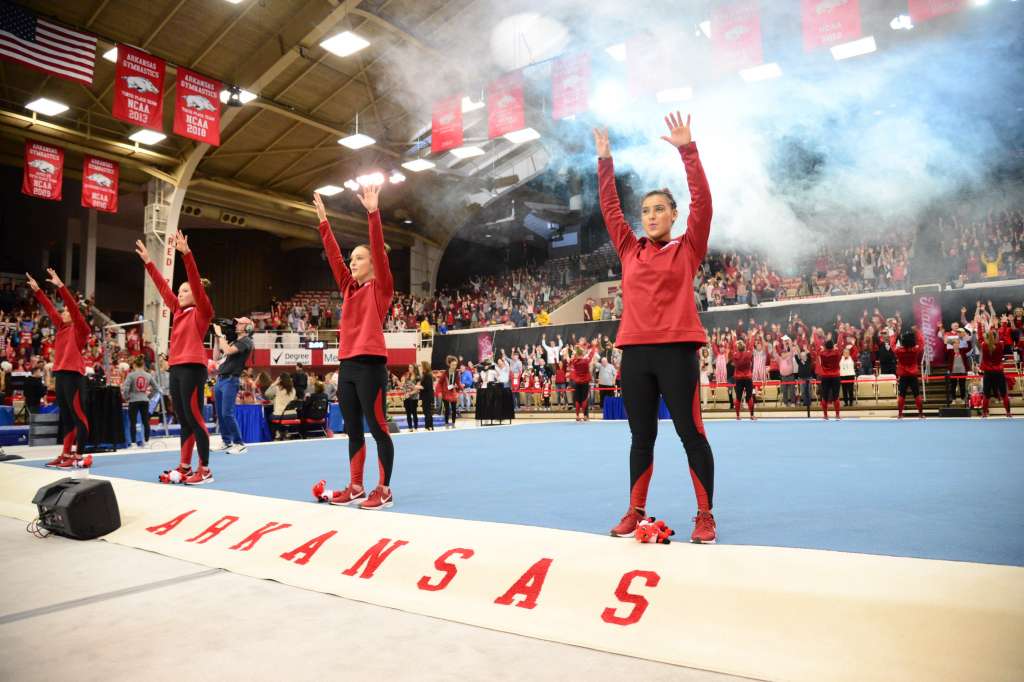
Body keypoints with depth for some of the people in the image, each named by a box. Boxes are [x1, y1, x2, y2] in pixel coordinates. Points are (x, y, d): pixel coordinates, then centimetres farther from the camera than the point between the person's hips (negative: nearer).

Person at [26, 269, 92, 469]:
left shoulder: (80, 328, -2)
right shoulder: (62, 328, 18)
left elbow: (74, 307, -14)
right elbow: (49, 308, 21)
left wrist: (60, 286, -20)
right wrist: (36, 290, 18)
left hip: (73, 375, -9)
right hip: (60, 374, 9)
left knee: (78, 416, -7)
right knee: (66, 417, 11)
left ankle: (79, 456, -8)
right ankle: (66, 454, 17)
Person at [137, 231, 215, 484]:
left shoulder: (202, 310, -1)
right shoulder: (178, 311, 18)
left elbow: (196, 281, -12)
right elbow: (162, 286, 24)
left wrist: (186, 253, -20)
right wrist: (148, 261, 26)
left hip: (193, 368, -8)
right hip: (176, 368, 8)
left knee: (194, 418, -8)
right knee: (183, 420, 11)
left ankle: (205, 469, -3)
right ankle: (184, 467, 17)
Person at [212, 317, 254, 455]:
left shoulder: (246, 341, -8)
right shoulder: (235, 341, 20)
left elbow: (228, 351, -22)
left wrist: (220, 334, -12)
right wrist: (217, 335, 14)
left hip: (230, 380, -9)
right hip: (220, 379, 9)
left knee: (227, 414, -14)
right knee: (220, 414, 10)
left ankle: (239, 444, -10)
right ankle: (226, 442, 18)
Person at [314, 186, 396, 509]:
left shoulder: (381, 287, 1)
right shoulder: (349, 288, 17)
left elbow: (379, 249, -9)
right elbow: (333, 256, 18)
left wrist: (373, 212, -14)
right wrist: (323, 220, 16)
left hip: (370, 364, -7)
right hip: (347, 365, 7)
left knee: (377, 428, -3)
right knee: (353, 430, 11)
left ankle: (384, 489, 4)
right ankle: (355, 487, 19)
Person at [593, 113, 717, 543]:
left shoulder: (687, 249, 6)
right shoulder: (630, 251, 14)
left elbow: (702, 202, -3)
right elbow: (610, 209, 15)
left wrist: (687, 149, -7)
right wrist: (605, 161, 12)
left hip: (676, 349, -4)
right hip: (635, 352, 4)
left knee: (690, 434, 2)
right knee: (641, 437, 12)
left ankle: (705, 516, 13)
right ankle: (636, 511, 22)